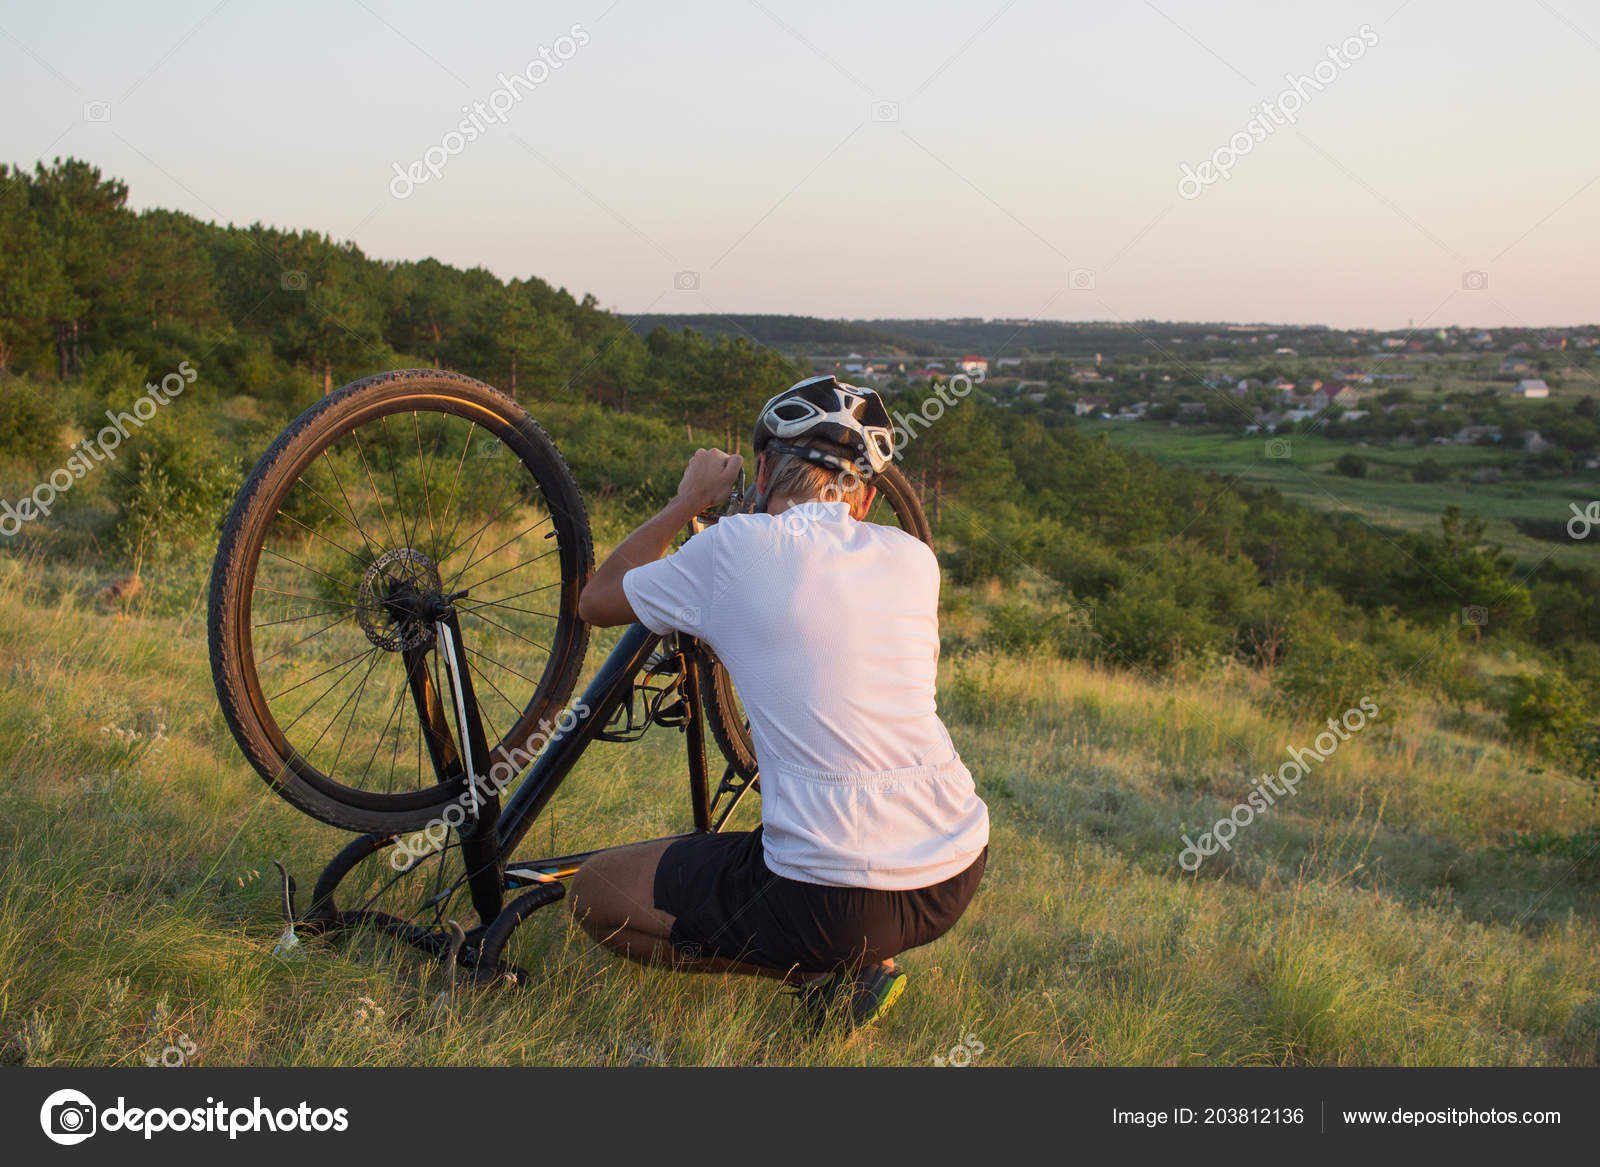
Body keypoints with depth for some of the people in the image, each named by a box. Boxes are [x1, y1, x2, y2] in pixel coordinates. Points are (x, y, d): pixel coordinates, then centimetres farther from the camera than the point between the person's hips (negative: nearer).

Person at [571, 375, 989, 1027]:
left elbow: (596, 600, 11)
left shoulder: (736, 547, -7)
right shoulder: (915, 559, 6)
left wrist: (687, 502, 22)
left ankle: (822, 973, 2)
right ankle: (873, 958, 17)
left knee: (594, 892, 13)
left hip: (836, 903, -6)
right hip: (960, 879, 6)